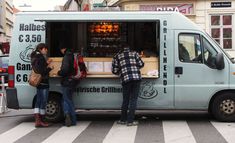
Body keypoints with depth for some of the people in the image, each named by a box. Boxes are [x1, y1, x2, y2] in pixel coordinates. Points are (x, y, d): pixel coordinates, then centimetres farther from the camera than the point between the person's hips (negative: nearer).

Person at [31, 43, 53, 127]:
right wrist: (50, 68, -9)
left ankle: (37, 120, 11)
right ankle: (41, 121, 6)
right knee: (43, 102, -1)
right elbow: (42, 72, -21)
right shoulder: (41, 58, -17)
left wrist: (46, 63, 14)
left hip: (39, 83, 10)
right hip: (43, 83, -10)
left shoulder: (36, 57, 13)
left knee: (38, 101, 10)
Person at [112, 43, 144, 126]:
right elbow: (141, 64, 9)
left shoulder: (117, 56, 12)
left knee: (125, 100, 11)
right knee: (133, 99, 3)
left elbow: (114, 70, 9)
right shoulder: (134, 54, 13)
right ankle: (130, 121, 2)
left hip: (126, 79, 0)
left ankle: (123, 119, 19)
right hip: (136, 78, 0)